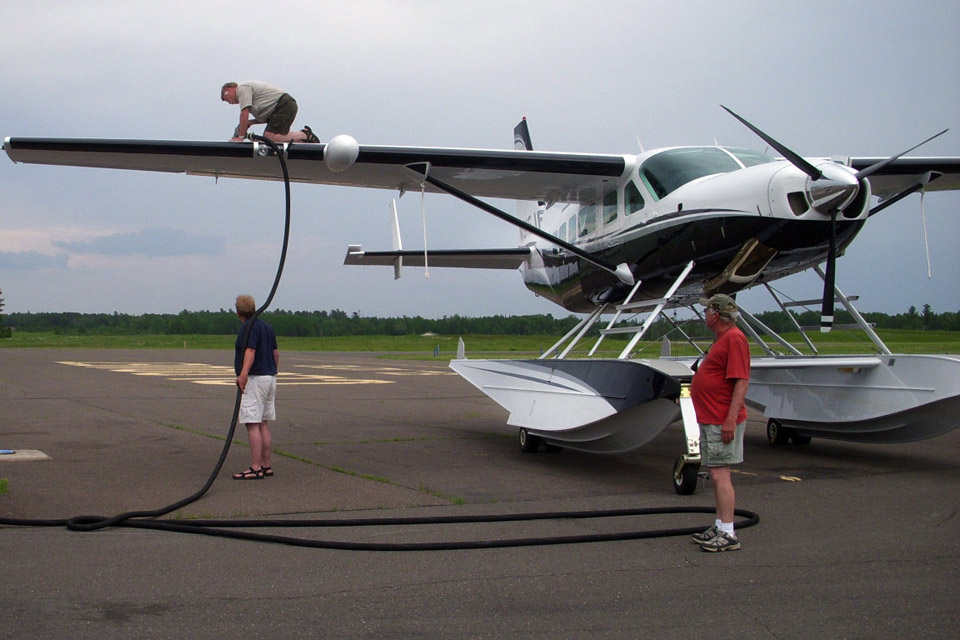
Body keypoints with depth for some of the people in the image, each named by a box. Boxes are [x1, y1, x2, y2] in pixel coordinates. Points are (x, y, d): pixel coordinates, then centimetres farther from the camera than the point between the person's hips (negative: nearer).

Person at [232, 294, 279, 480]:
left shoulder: (249, 327, -12)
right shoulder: (267, 327, 15)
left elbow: (250, 351, -27)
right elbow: (276, 353, 22)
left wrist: (243, 374, -40)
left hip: (254, 379, -9)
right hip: (269, 379, 9)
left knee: (252, 424, -9)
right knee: (262, 424, 12)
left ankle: (256, 468, -11)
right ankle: (266, 466, 13)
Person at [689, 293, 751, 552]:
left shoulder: (734, 339, -15)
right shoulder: (722, 339, 18)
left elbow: (741, 382, -22)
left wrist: (731, 420, -25)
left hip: (722, 422, -11)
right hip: (710, 421, 11)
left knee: (720, 475, -11)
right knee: (716, 475, 14)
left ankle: (728, 535, -10)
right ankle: (720, 528, 20)